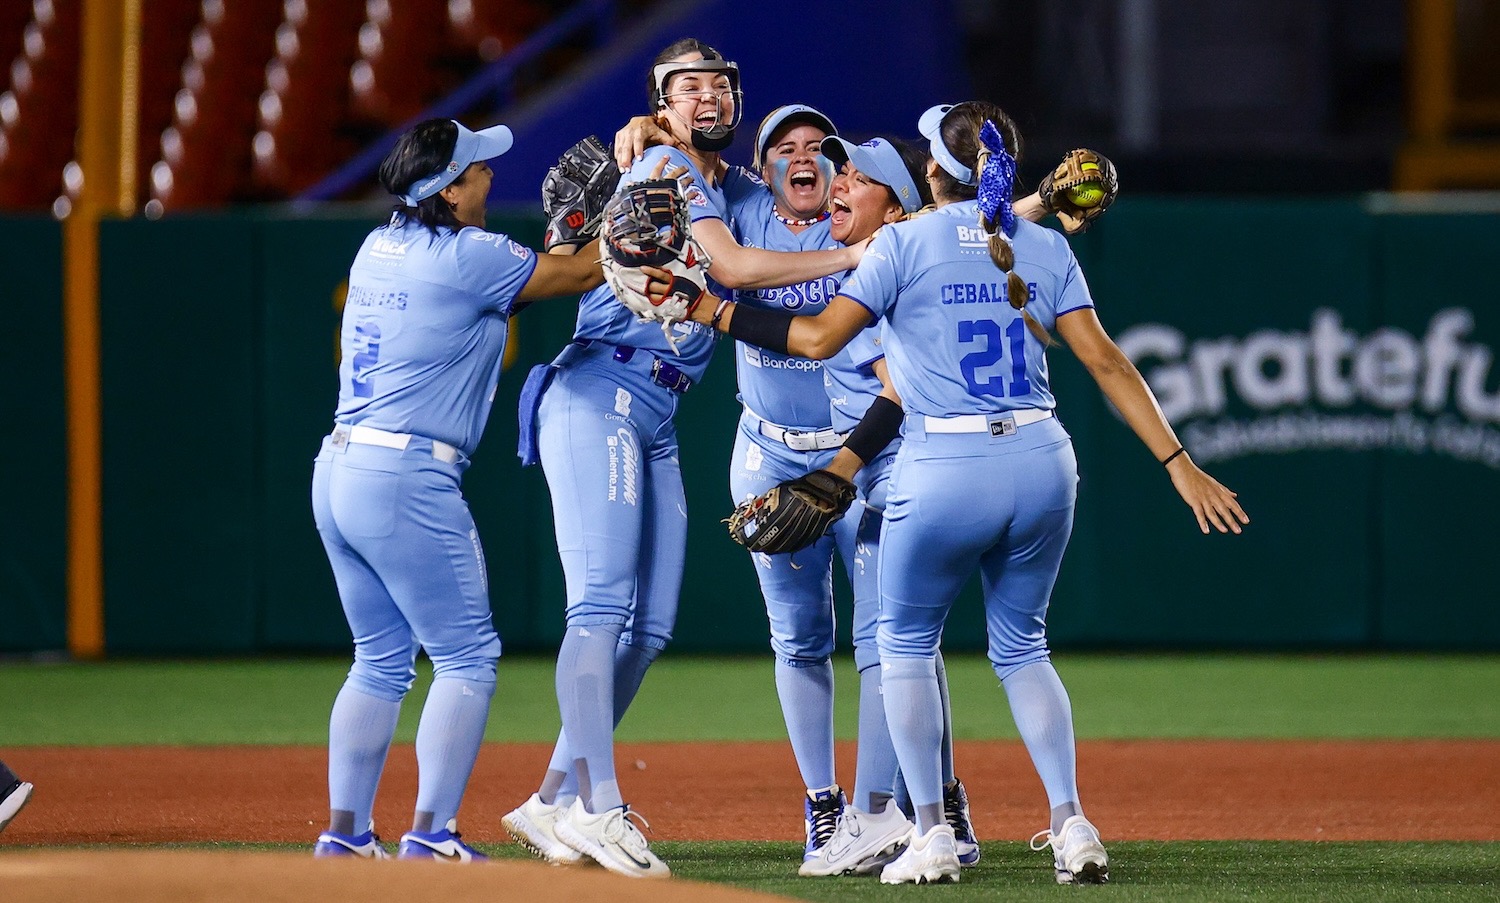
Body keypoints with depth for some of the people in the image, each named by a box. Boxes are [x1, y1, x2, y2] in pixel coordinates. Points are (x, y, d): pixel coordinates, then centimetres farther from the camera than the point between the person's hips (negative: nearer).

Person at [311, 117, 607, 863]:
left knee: (382, 661, 16)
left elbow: (512, 281, 22)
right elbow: (581, 274, -1)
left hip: (336, 474, 9)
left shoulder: (380, 247, 13)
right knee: (467, 657, -2)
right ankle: (430, 836, -8)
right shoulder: (466, 256, -10)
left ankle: (345, 834, 15)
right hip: (407, 480, -9)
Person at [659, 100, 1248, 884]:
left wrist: (716, 314, 4)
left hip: (943, 474, -4)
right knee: (1021, 647, 21)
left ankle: (931, 835, 9)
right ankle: (1072, 826, 6)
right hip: (1041, 465, 4)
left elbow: (821, 338, -7)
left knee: (906, 642, 17)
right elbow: (1104, 361, 2)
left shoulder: (906, 242, -1)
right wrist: (1179, 465, 1)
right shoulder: (1045, 247, 10)